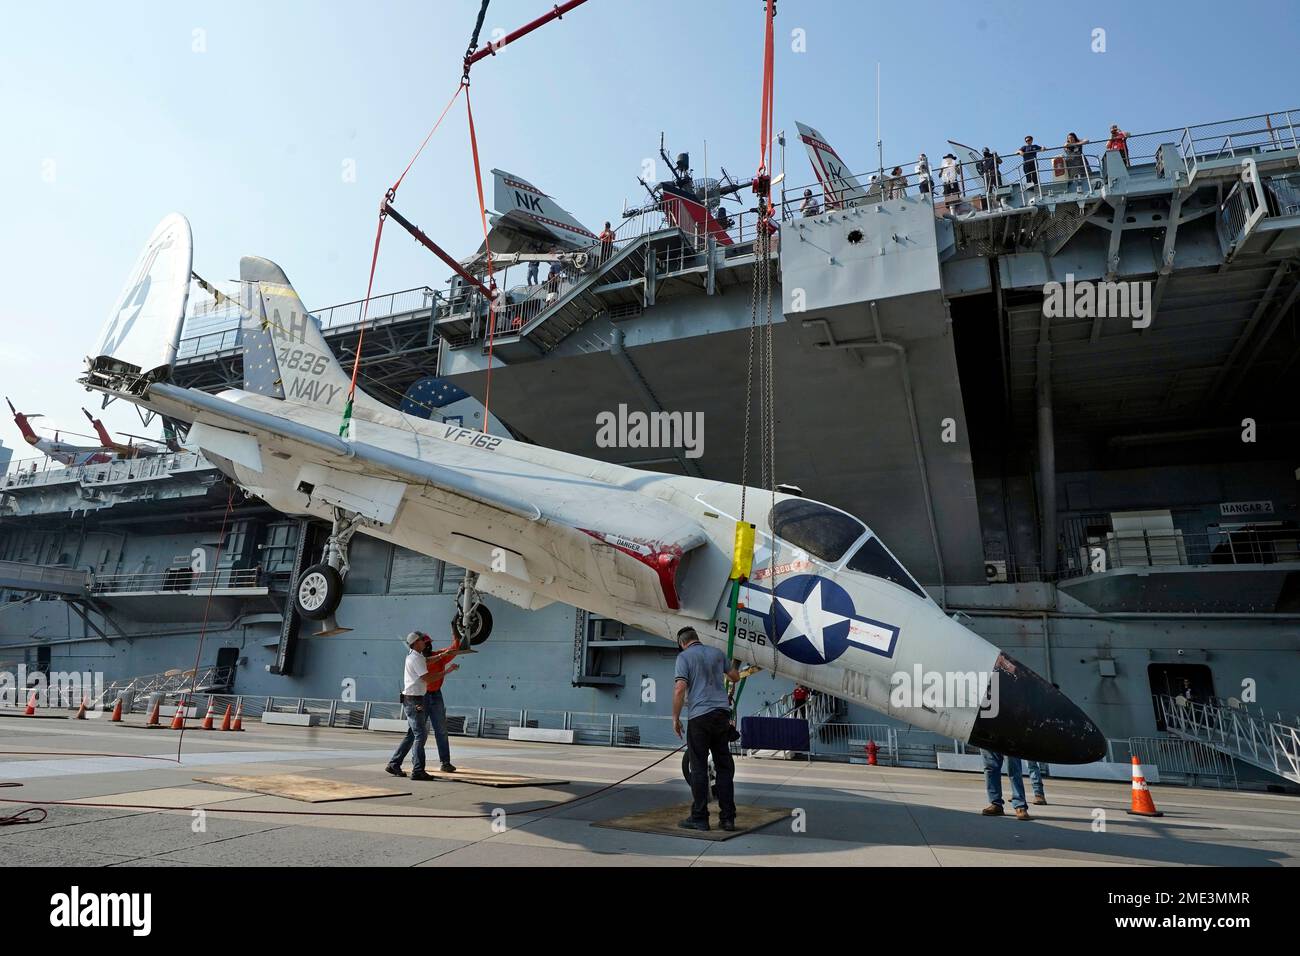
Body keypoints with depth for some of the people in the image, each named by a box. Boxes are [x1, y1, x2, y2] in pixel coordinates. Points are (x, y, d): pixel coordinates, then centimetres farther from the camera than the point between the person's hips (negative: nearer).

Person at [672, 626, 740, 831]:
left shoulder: (684, 657, -2)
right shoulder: (717, 653, 13)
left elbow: (680, 689, -13)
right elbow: (735, 676, 28)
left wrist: (675, 718, -4)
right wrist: (732, 663, 49)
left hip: (699, 716, -5)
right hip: (722, 713, 5)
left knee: (699, 768, 2)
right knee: (724, 767, 9)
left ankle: (699, 818, 5)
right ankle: (728, 818, 11)